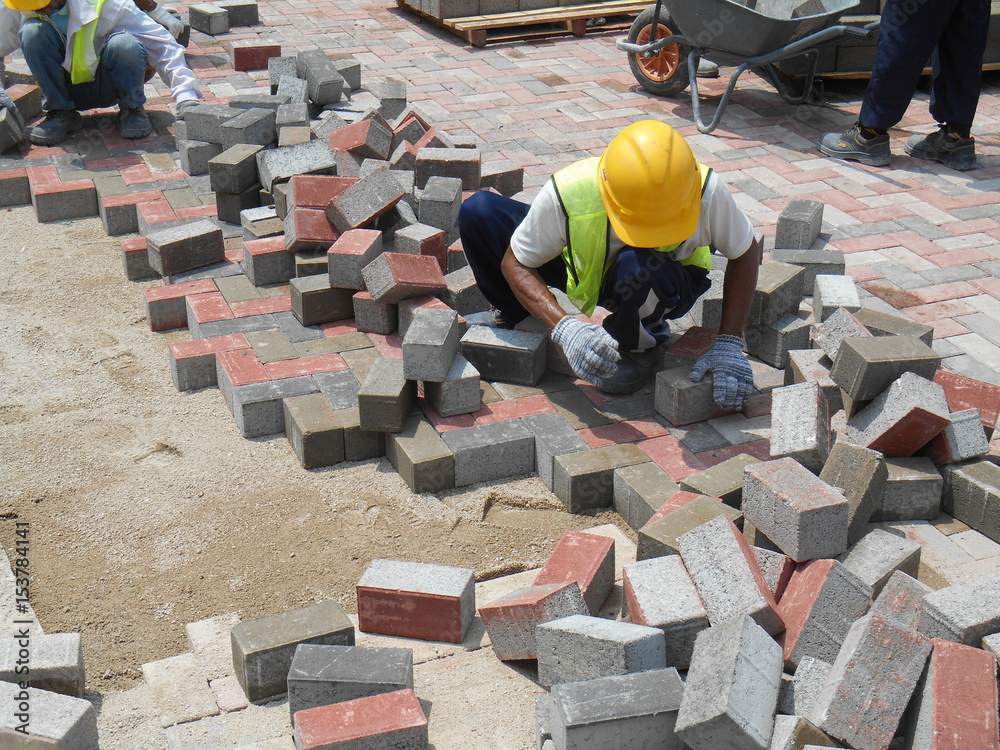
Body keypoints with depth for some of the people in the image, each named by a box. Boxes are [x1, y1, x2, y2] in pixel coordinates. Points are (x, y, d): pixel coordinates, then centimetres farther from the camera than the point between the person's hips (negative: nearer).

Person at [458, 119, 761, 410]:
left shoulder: (705, 190, -35)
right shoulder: (566, 194, -36)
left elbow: (745, 252, -16)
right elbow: (514, 264, -22)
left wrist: (729, 344, -25)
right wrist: (563, 327, -39)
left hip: (667, 287, -1)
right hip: (586, 268, 2)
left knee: (635, 265, -41)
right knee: (478, 212, -18)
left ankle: (638, 346, -5)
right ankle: (511, 314, 12)